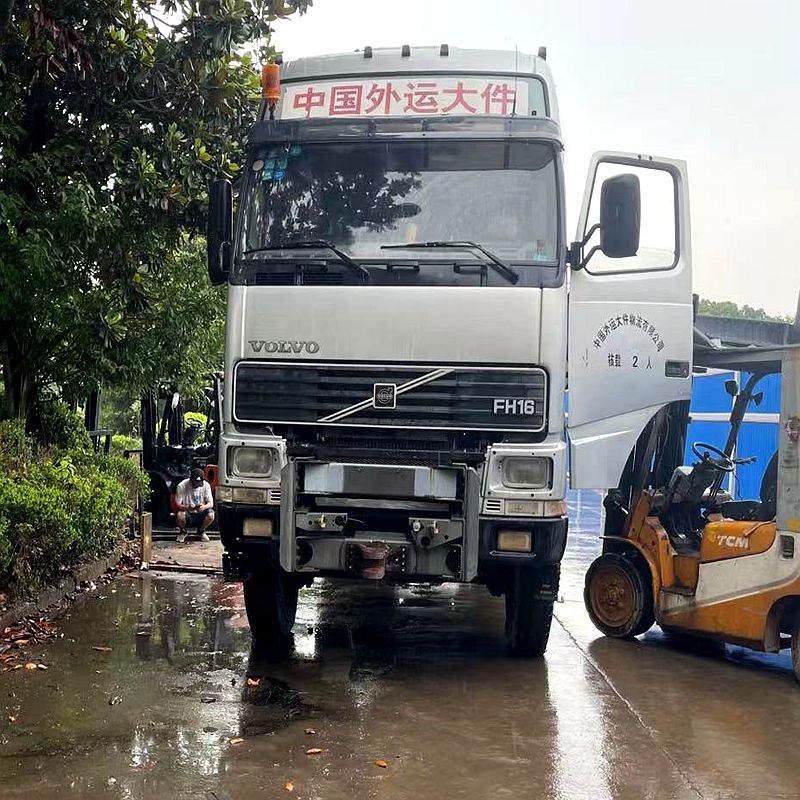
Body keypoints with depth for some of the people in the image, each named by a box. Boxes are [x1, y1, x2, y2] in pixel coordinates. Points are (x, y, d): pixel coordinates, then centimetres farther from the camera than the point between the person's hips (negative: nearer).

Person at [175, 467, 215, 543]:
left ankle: (201, 531, 5)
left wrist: (204, 507, -35)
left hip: (200, 514, 2)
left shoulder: (206, 485, -11)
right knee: (179, 515, -35)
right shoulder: (181, 486, -17)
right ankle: (182, 531, 1)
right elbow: (177, 504, -15)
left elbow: (211, 503, -10)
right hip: (187, 512, -2)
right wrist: (187, 508, -37)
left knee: (211, 515, -29)